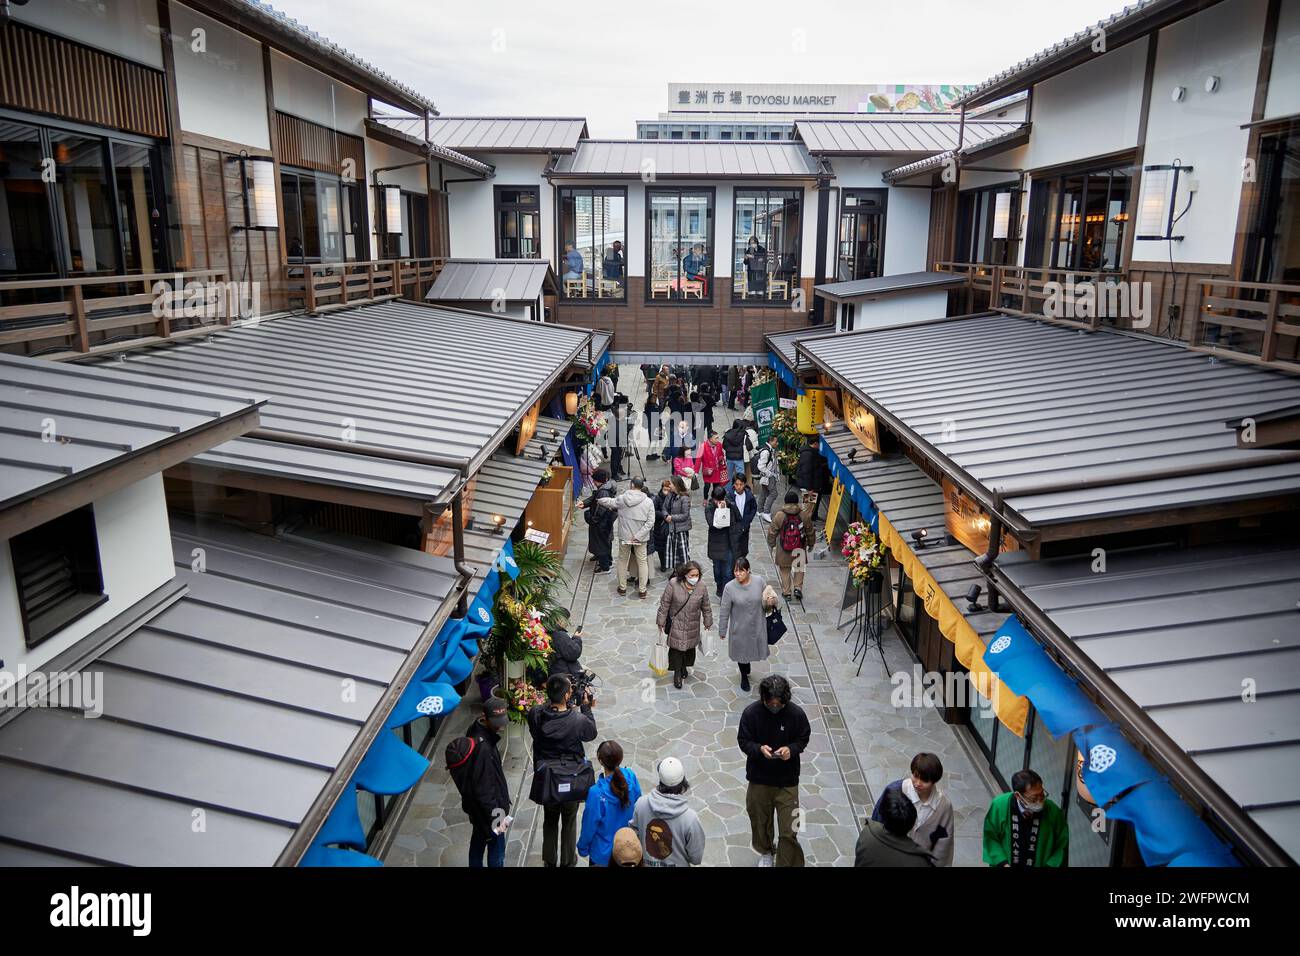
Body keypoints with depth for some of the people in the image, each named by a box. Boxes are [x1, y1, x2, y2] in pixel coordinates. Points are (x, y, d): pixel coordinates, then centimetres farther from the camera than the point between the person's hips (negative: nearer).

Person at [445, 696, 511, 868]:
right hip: (488, 809, -9)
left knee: (478, 842, 25)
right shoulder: (483, 748, -33)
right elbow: (483, 789, -28)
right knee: (496, 853, 8)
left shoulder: (476, 730, -5)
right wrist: (496, 816, -22)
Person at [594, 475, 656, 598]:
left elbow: (610, 502, 9)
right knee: (642, 562, 12)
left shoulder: (623, 498, -11)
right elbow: (650, 522, -15)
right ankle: (642, 590, 16)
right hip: (641, 538, -1)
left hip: (625, 536, 1)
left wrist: (599, 501, 30)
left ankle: (622, 587, 28)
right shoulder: (648, 502, -12)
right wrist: (638, 536, -13)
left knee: (622, 560, 19)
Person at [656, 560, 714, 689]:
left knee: (690, 647, 18)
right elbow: (665, 604, -12)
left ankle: (684, 667, 44)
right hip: (676, 624, -3)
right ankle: (677, 673, 21)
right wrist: (661, 621, -7)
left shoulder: (701, 588, -14)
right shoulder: (673, 584, -22)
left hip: (692, 625, 3)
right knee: (676, 647, 2)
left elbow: (706, 607, 1)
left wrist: (707, 622, 11)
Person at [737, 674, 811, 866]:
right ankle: (766, 852, 50)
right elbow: (743, 741, -6)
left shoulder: (796, 713, -15)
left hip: (787, 780, -1)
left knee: (788, 831, -2)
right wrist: (759, 749, -26)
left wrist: (791, 749, -20)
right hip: (759, 778, 1)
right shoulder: (751, 712, -16)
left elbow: (803, 739, 0)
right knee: (760, 820, 21)